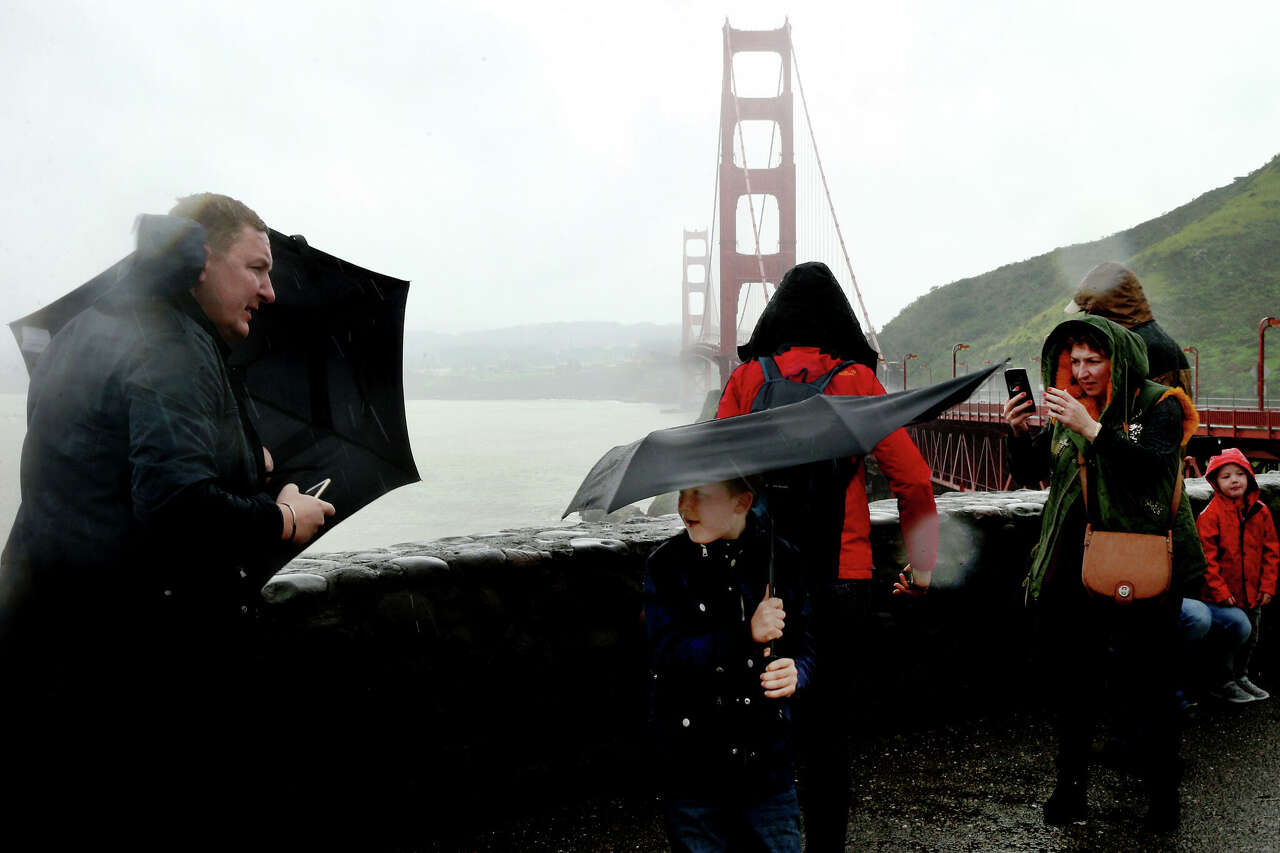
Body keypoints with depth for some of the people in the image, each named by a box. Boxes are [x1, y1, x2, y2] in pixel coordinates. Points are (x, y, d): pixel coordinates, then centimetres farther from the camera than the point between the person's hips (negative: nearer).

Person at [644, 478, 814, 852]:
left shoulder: (781, 559, -2)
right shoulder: (666, 565, -6)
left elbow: (806, 646, 5)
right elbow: (669, 655, -15)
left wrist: (795, 673, -18)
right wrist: (746, 635, -26)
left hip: (768, 761, 2)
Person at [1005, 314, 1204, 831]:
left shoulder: (1159, 406, -3)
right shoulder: (1068, 409, 10)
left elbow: (1151, 465, -21)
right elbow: (1030, 473, 9)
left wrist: (1092, 429, -30)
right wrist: (1020, 433, -9)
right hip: (1075, 568, 4)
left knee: (1150, 686, 3)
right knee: (1072, 681, 9)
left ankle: (1163, 790, 20)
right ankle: (1071, 784, 22)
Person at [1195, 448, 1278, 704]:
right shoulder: (1210, 514, -12)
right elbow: (1206, 557, -13)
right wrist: (1219, 590, -16)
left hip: (1253, 594, 6)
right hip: (1223, 596, -6)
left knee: (1252, 637, 16)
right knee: (1239, 626, -19)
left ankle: (1241, 677, 39)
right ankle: (1223, 683, -2)